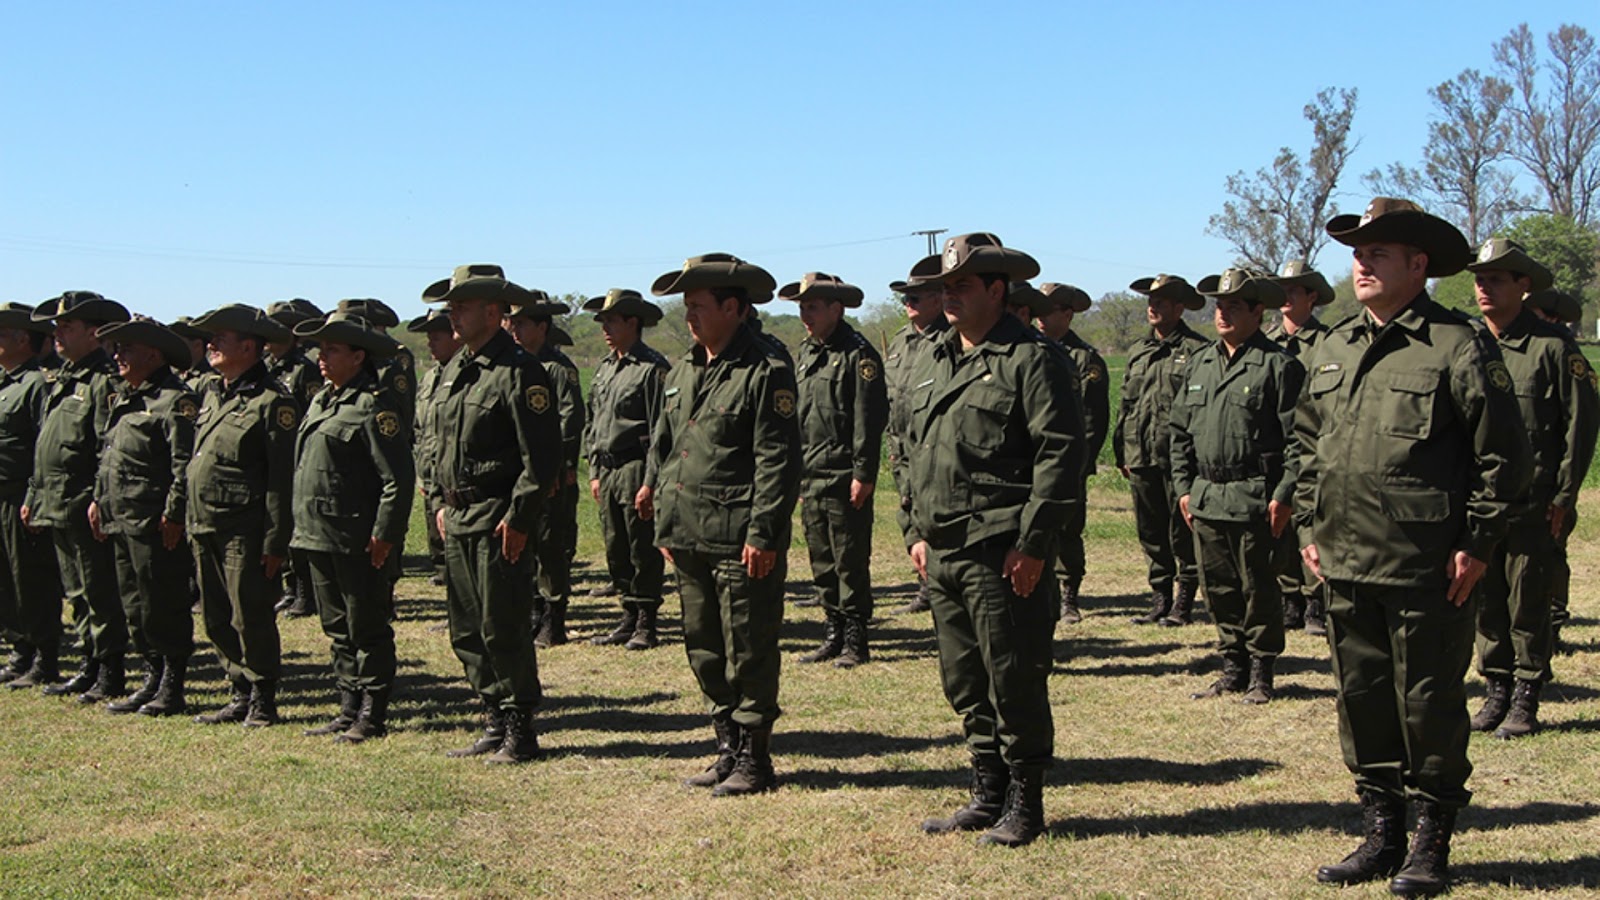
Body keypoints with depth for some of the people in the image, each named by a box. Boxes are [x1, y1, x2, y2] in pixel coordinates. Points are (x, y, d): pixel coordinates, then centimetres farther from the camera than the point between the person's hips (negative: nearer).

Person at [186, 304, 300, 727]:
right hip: (206, 531, 8)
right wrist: (193, 527, 16)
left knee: (250, 619, -2)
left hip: (244, 532, -8)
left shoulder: (272, 402, -11)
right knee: (216, 621, 11)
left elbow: (283, 480, -14)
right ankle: (242, 694, 22)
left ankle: (262, 700, 11)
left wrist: (275, 542, -18)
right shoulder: (212, 398, 16)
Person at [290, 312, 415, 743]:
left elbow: (398, 477, -17)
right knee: (338, 630, 14)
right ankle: (349, 711, 23)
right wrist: (301, 528, 17)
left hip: (355, 541, -9)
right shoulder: (320, 400, 15)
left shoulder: (373, 406, -13)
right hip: (317, 538, 9)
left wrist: (384, 535, -19)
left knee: (367, 631, 0)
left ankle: (372, 716, 8)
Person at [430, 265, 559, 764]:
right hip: (458, 519, 9)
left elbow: (542, 457, -16)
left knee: (503, 630, -4)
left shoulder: (520, 373, -13)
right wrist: (440, 501, 15)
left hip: (500, 522, -9)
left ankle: (520, 734, 7)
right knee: (466, 631, 12)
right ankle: (496, 724, 22)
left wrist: (517, 519, -18)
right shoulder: (454, 370, 14)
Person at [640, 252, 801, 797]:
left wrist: (763, 536, -19)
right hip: (689, 542, 8)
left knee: (748, 656, 0)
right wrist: (664, 526, 15)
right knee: (704, 651, 14)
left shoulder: (765, 373, -10)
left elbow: (778, 462, -14)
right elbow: (662, 447, 21)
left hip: (741, 544, -8)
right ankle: (729, 750, 25)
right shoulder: (682, 374, 14)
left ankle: (754, 761, 10)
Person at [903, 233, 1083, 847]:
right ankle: (988, 794, 25)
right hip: (943, 552, 8)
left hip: (1001, 554, -8)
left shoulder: (1032, 360, -8)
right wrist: (917, 530, 15)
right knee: (965, 682, 13)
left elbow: (1062, 453, -13)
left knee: (1014, 681, -1)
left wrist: (1032, 543, -17)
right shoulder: (932, 363, 16)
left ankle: (1024, 804, 12)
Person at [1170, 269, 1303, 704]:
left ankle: (1261, 673, 12)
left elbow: (1298, 438, -9)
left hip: (1255, 500, -6)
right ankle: (1233, 667, 23)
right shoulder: (1198, 365, 14)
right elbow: (1180, 431, 18)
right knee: (1219, 587, 11)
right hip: (1206, 499, 6)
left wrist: (1284, 494, -14)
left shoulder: (1279, 366, -6)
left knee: (1259, 589, 2)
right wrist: (1184, 486, 11)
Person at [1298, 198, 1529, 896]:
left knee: (1429, 707, 4)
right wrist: (1309, 525, 13)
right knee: (1361, 703, 12)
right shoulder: (1332, 350, 11)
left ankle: (1431, 844, 17)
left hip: (1427, 573, -6)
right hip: (1345, 565, 6)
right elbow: (1307, 442, 20)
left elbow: (1504, 453, -8)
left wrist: (1476, 544, -10)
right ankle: (1381, 834, 24)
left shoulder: (1456, 348, -9)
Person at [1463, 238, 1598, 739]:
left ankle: (1526, 699, 13)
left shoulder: (1552, 346, -6)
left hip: (1531, 504, -4)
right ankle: (1496, 691, 20)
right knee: (1485, 600, 9)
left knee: (1528, 603, 3)